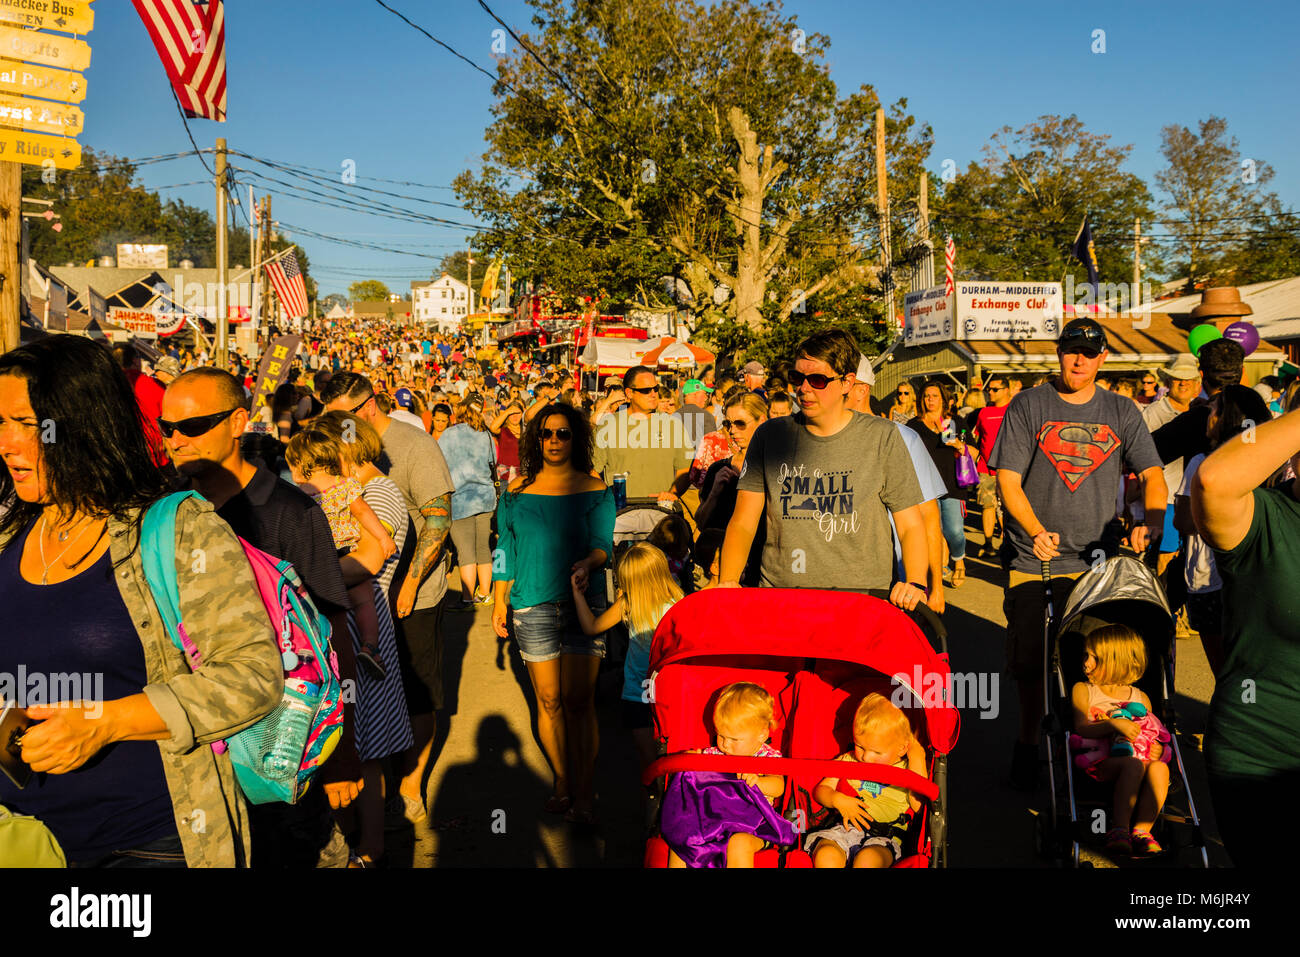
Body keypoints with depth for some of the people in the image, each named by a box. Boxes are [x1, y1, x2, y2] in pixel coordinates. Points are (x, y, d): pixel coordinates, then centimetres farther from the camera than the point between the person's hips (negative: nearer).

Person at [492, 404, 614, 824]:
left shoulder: (594, 491, 4)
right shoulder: (516, 492, 10)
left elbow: (604, 543, 1)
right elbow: (506, 550, 14)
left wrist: (588, 563, -20)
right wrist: (500, 600, 10)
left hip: (583, 602, -2)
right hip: (532, 607, 2)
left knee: (579, 701, -4)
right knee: (548, 701, 6)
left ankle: (584, 790, 7)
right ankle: (562, 781, 23)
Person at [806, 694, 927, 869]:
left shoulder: (907, 769, 8)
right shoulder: (848, 761, 14)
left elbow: (919, 806, -8)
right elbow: (820, 789, 18)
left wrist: (918, 762, -7)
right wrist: (837, 800, -5)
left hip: (884, 838, -2)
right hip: (845, 828, 2)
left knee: (867, 860, -37)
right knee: (825, 856, -32)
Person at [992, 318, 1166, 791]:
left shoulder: (1122, 412, 8)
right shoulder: (1028, 406, 0)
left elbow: (1152, 473, 2)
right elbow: (1008, 479, -5)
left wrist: (1153, 521, -18)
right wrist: (1036, 531, -20)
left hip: (1099, 561, 2)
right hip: (1035, 559, -2)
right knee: (1029, 661, 2)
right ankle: (1027, 744, 23)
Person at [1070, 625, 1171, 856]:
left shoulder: (1140, 698, 20)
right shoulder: (1083, 690, 11)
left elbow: (1153, 734, 21)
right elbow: (1081, 729, -4)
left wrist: (1158, 748, -3)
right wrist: (1113, 725, -19)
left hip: (1138, 756, 3)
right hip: (1100, 759, -3)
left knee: (1159, 767, -30)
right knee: (1133, 765, -34)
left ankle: (1141, 830, -28)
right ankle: (1119, 829, -35)